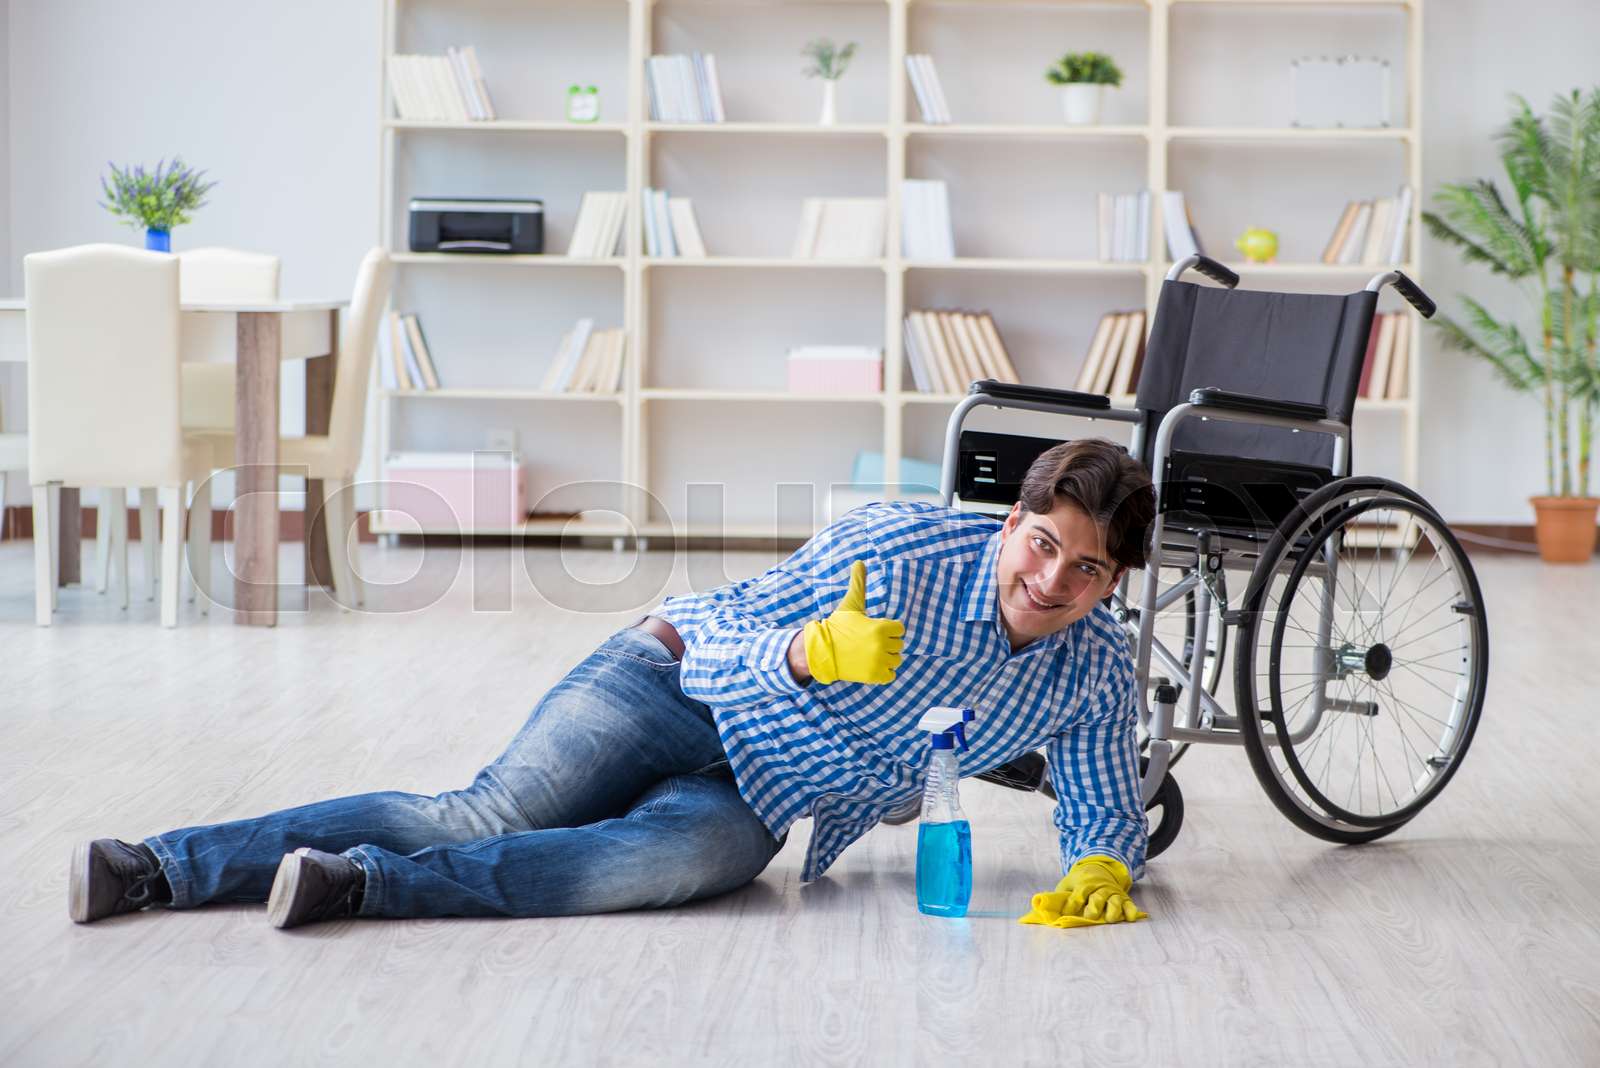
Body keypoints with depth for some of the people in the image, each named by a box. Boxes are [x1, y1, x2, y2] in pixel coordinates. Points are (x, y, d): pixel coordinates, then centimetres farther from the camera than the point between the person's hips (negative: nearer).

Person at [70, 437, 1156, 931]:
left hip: (752, 798, 3)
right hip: (681, 681, -3)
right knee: (489, 818, -25)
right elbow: (721, 643, -17)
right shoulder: (898, 544, -19)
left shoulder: (1093, 671, -6)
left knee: (690, 858, -33)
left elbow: (1110, 814, 7)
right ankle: (155, 865, -26)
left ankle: (364, 883, -37)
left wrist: (1103, 869, -17)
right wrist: (813, 653, -39)